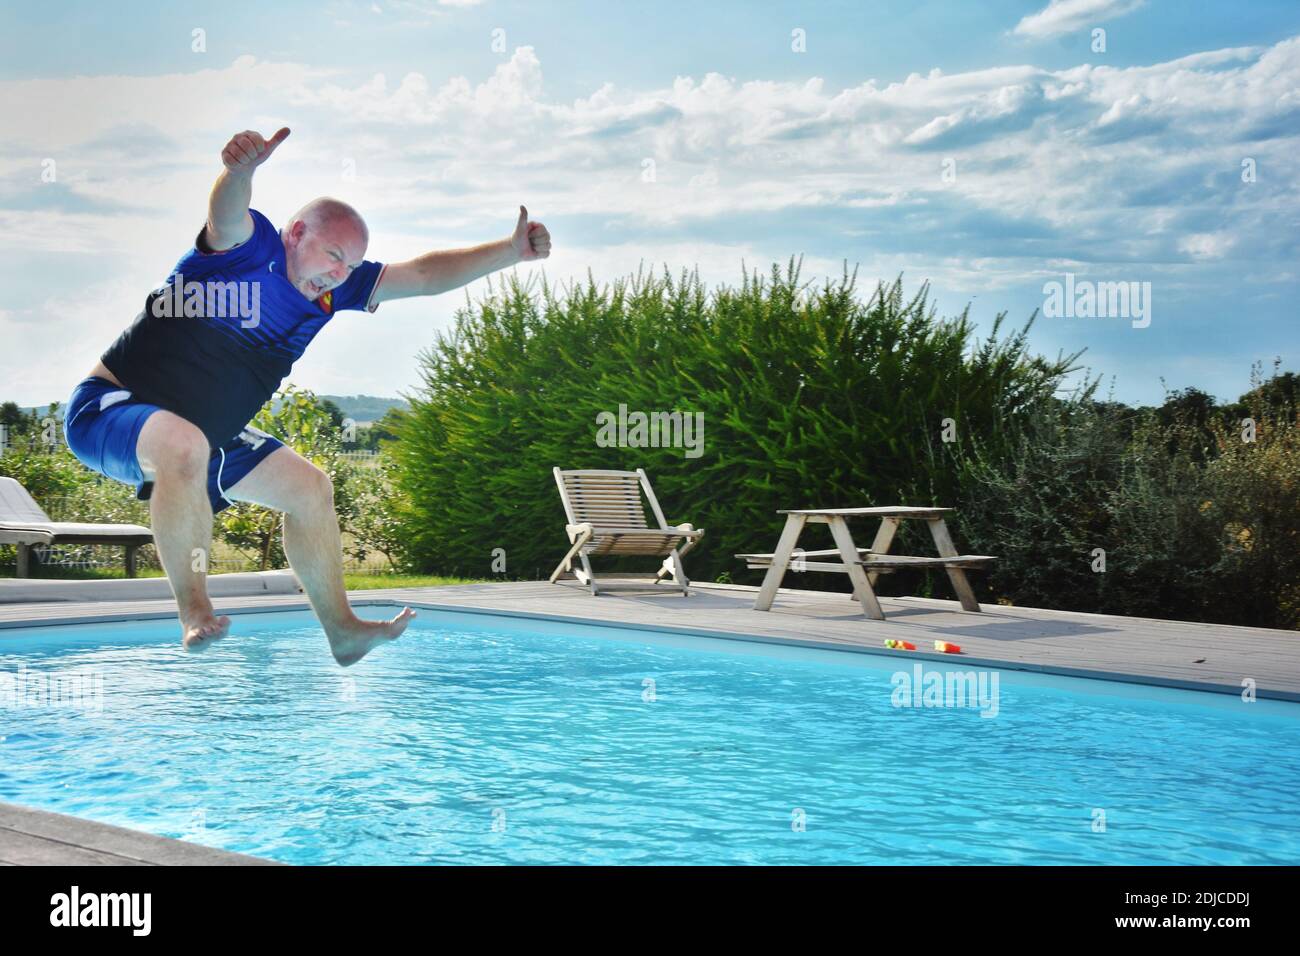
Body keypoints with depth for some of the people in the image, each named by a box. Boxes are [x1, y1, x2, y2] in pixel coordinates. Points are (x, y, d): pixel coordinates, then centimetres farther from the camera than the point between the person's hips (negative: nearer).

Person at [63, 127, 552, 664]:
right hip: (108, 408, -9)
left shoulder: (334, 290, 2)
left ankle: (342, 630, 26)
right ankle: (193, 610, -25)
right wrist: (239, 169, -68)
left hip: (204, 434, 9)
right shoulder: (247, 245, -20)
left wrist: (509, 252, -9)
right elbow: (226, 212, -44)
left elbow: (425, 275, 2)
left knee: (308, 487, 12)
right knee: (184, 446, -41)